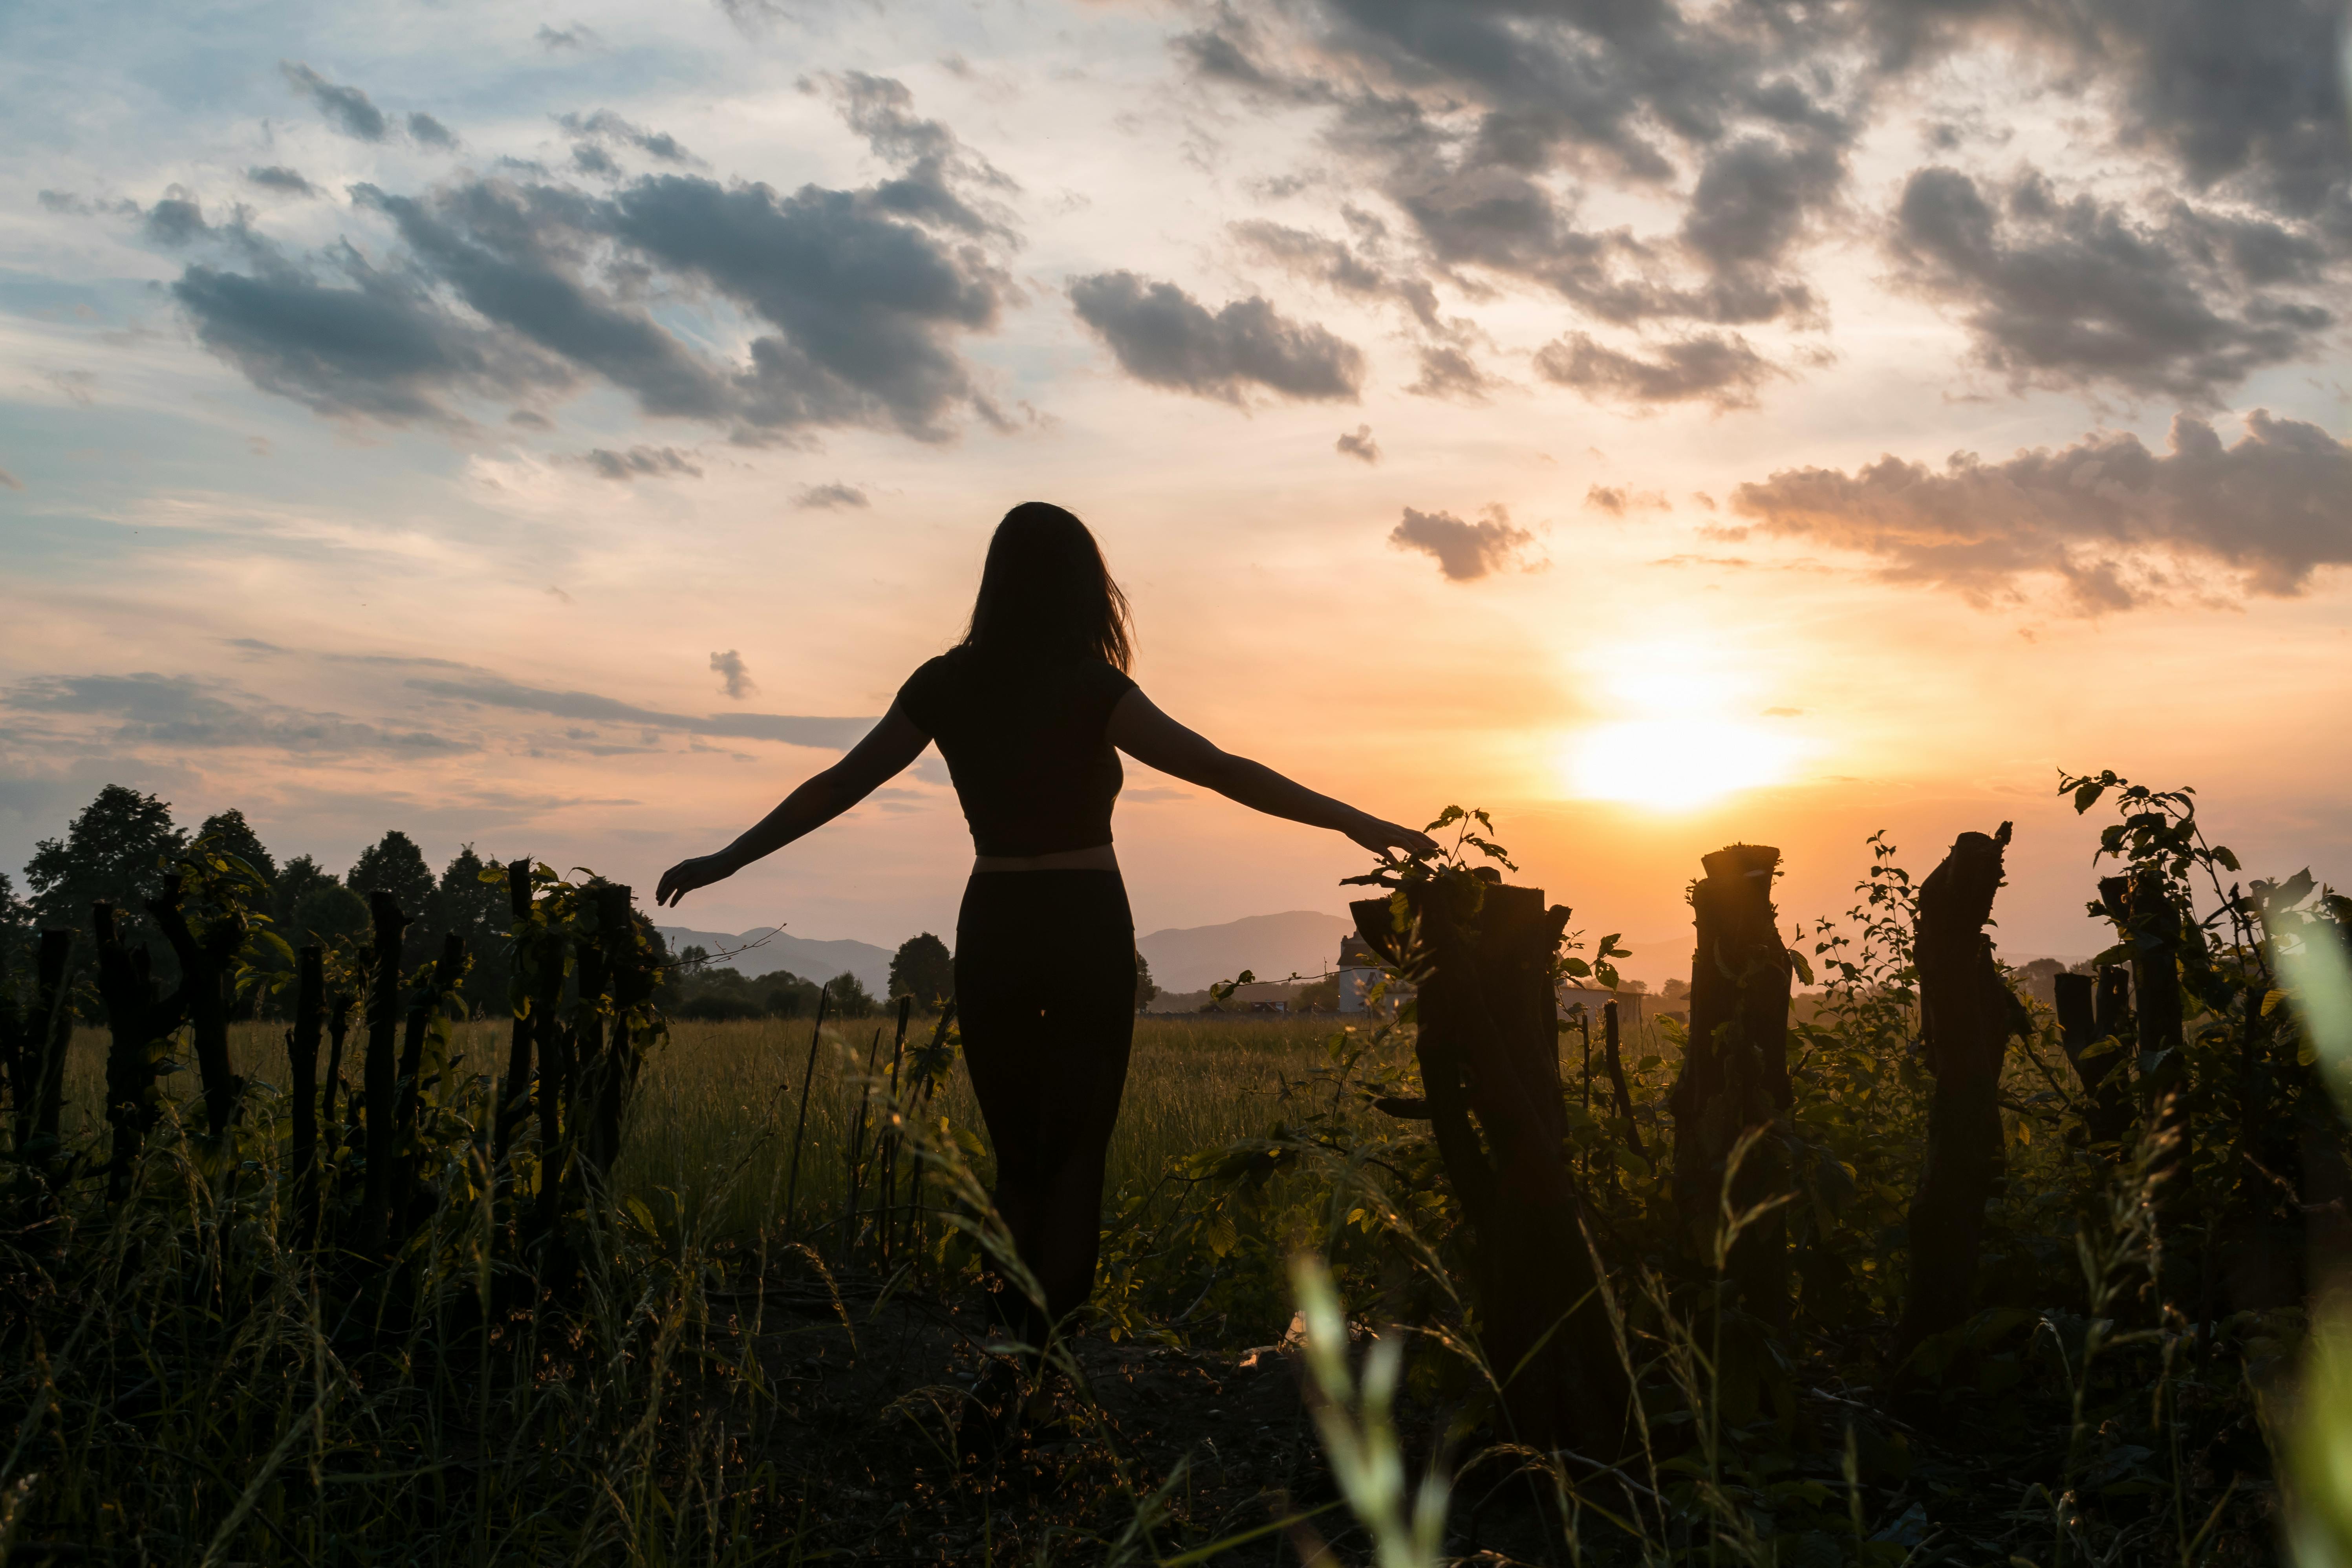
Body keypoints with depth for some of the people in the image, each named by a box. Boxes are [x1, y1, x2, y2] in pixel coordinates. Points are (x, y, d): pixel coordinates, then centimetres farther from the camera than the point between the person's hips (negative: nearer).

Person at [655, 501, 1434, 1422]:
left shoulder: (947, 686, 2)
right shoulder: (1090, 690, -9)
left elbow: (837, 787, 7)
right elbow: (1219, 769, -15)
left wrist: (726, 860, 18)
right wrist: (1353, 822, -12)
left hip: (992, 931, 3)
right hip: (1088, 930, -3)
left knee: (1016, 1159, 13)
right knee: (1077, 1158, 3)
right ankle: (1050, 1356, -6)